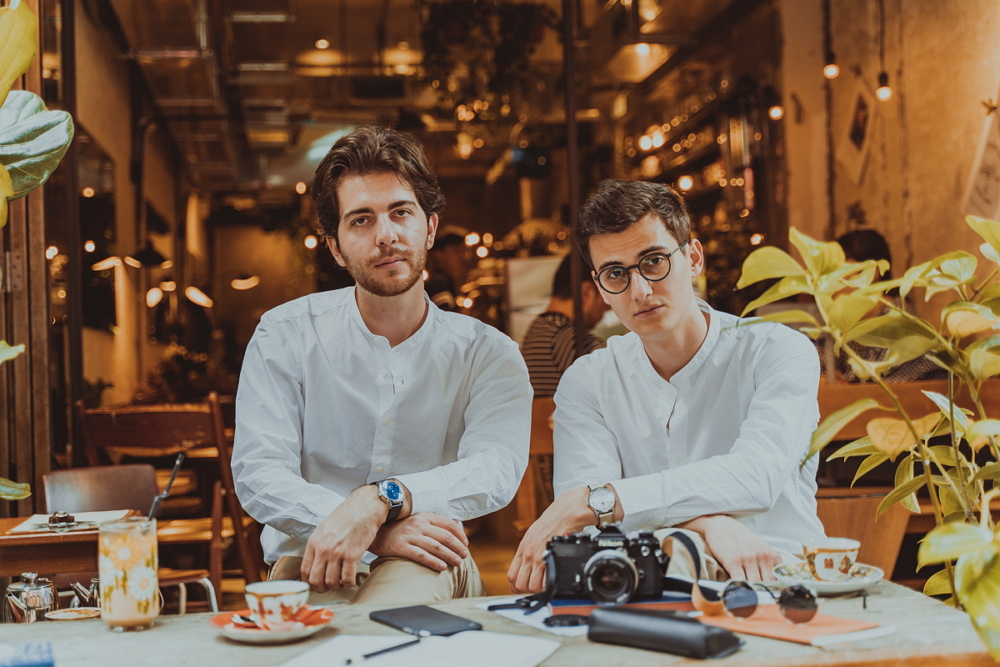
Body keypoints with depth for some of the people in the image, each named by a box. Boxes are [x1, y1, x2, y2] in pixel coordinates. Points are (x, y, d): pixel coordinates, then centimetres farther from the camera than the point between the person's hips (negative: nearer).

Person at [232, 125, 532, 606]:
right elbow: (258, 474, -8)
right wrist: (378, 535, -24)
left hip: (427, 570, 1)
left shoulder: (487, 354, 3)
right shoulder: (285, 336, 3)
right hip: (310, 564, 0)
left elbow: (496, 467, -15)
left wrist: (380, 500, -34)